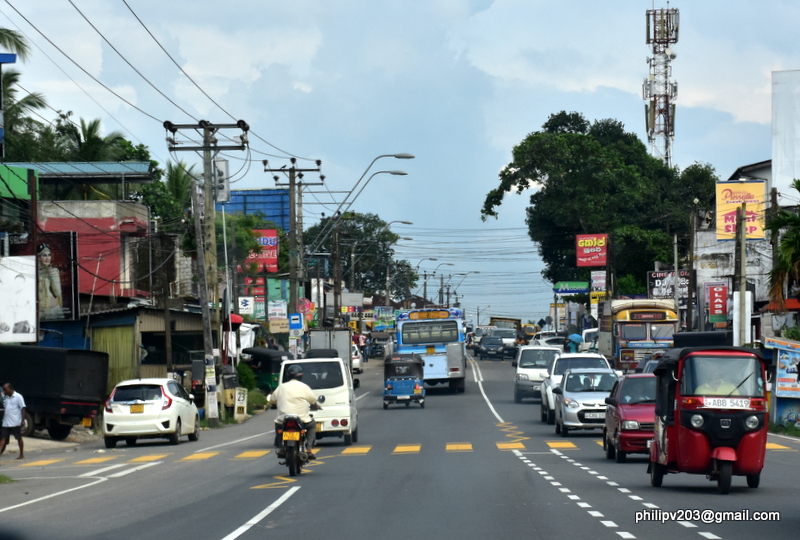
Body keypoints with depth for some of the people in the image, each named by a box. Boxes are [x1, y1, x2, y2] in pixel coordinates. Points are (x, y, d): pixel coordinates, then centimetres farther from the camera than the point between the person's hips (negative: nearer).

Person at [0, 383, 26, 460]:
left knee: (19, 438, 5)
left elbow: (23, 408, -7)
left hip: (15, 423, -6)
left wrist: (22, 420, -13)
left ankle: (22, 455, 15)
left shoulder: (18, 397, -5)